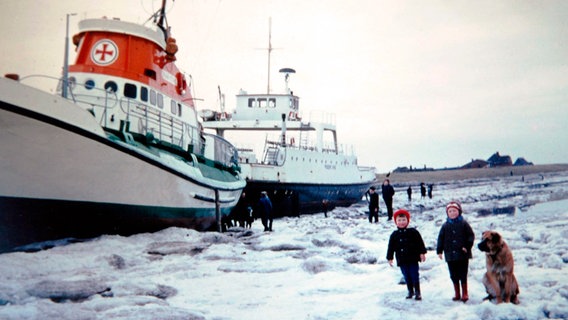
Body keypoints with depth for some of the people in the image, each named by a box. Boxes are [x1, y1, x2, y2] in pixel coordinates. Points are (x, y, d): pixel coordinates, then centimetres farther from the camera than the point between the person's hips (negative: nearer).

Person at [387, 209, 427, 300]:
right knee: (407, 277, 10)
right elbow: (391, 247, 7)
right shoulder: (394, 235, 4)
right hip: (402, 260, 3)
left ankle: (417, 292, 9)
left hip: (413, 259, -3)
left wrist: (422, 253, -6)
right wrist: (389, 258, 4)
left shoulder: (413, 232, -2)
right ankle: (410, 291, 23)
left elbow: (420, 243, -2)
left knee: (415, 276, 0)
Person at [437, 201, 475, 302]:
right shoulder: (445, 226, 6)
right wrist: (439, 250, 2)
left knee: (463, 275, 2)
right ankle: (457, 294, 20)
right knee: (454, 275, 9)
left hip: (462, 254, -3)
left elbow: (471, 236, -1)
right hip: (450, 255, 3)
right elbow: (440, 238, 8)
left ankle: (465, 294, 13)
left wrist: (467, 246, -11)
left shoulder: (464, 224, -2)